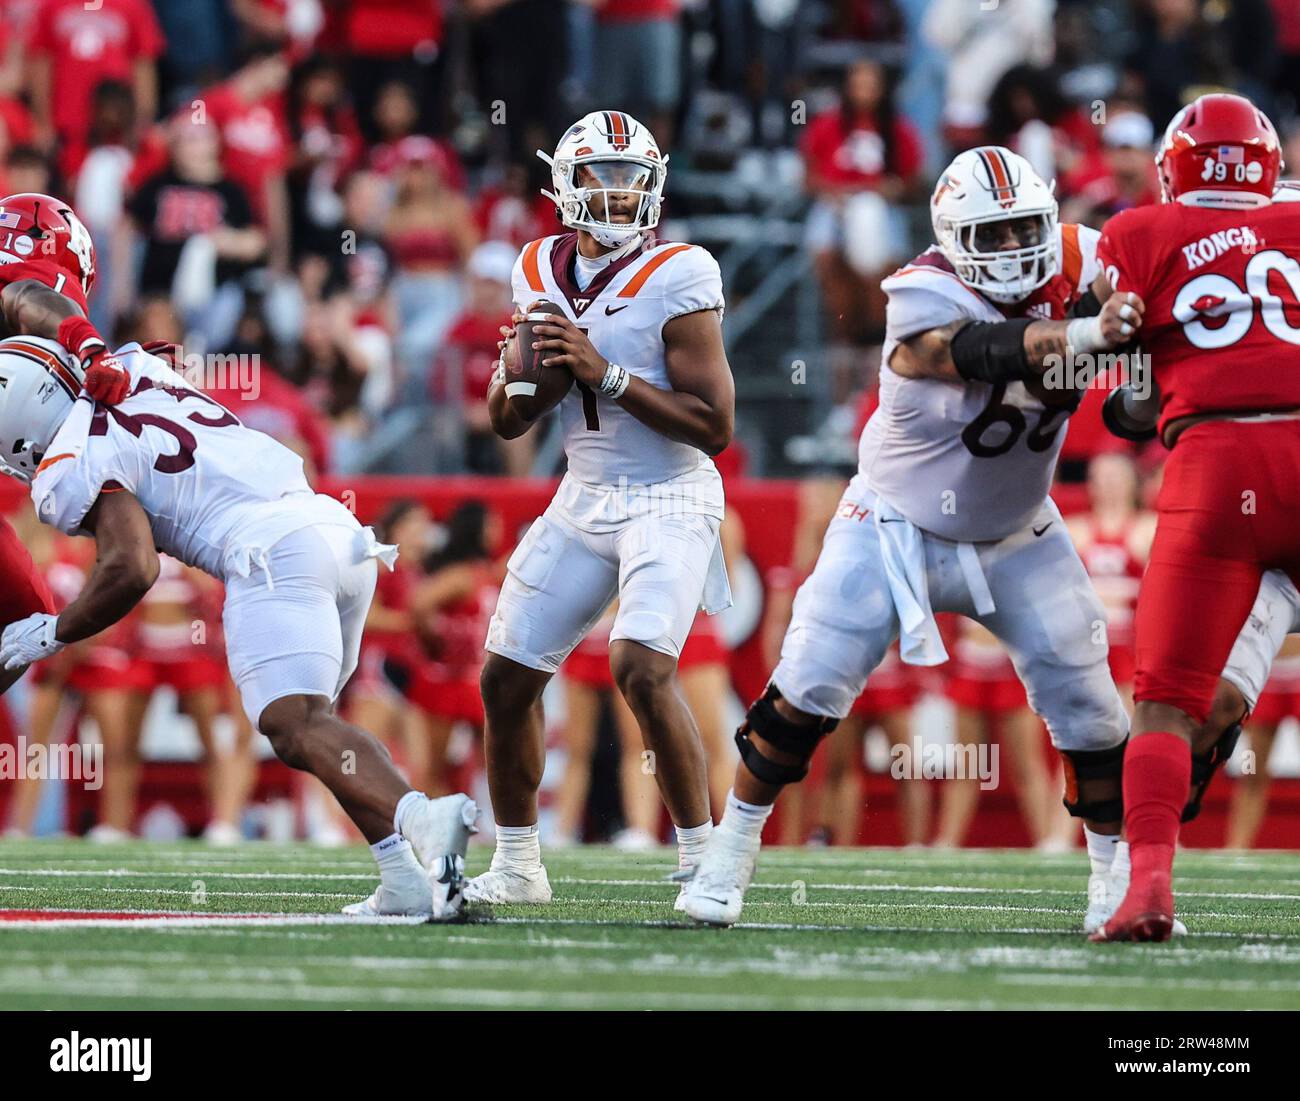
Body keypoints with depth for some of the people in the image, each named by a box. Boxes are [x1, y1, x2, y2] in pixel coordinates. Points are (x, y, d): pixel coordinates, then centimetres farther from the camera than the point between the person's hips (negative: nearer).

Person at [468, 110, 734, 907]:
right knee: (508, 677, 7)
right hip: (584, 502, 7)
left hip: (668, 501, -7)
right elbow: (506, 423, 12)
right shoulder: (541, 272, 6)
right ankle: (517, 865, 23)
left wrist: (608, 376, -23)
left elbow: (715, 427, -18)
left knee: (643, 668, -25)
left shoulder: (678, 278, -13)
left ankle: (703, 857, -14)